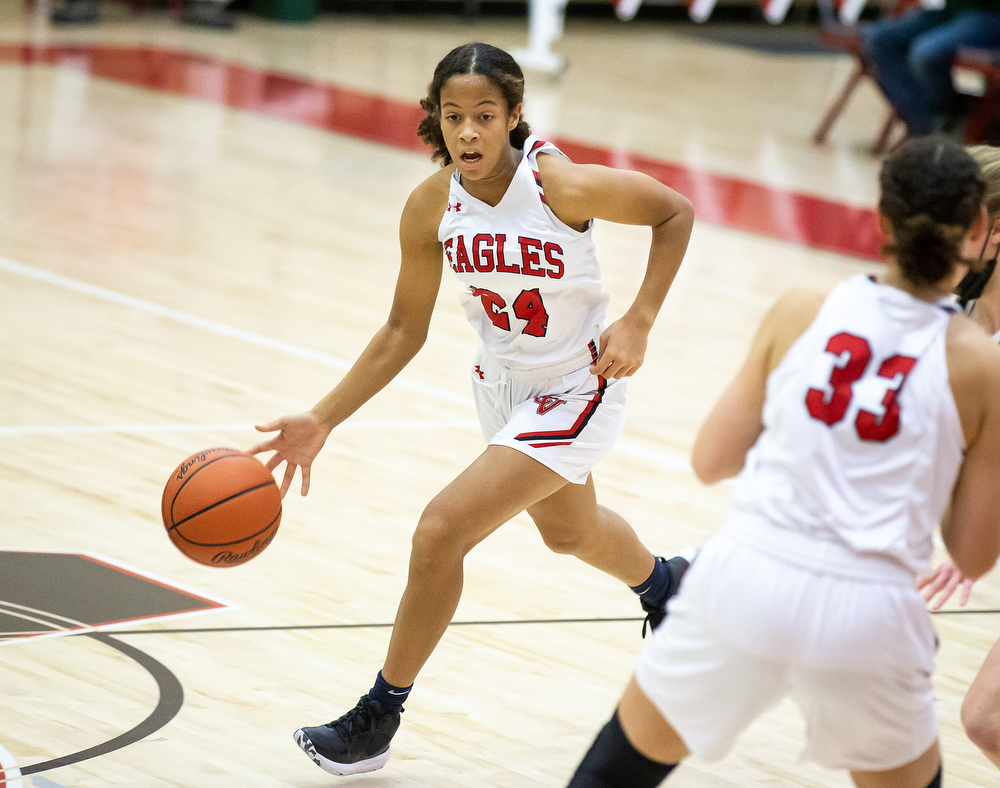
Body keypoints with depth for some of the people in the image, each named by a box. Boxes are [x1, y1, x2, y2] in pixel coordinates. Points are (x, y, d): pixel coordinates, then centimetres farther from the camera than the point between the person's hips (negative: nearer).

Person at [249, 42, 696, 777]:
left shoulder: (561, 185, -29)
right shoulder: (432, 206, -16)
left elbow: (676, 212, -13)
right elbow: (405, 331, -4)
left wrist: (638, 321, -21)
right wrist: (321, 420, -9)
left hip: (575, 392, -6)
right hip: (502, 385, 6)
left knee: (440, 534, -16)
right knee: (570, 531, 32)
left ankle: (379, 716, 1)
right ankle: (664, 586, 66)